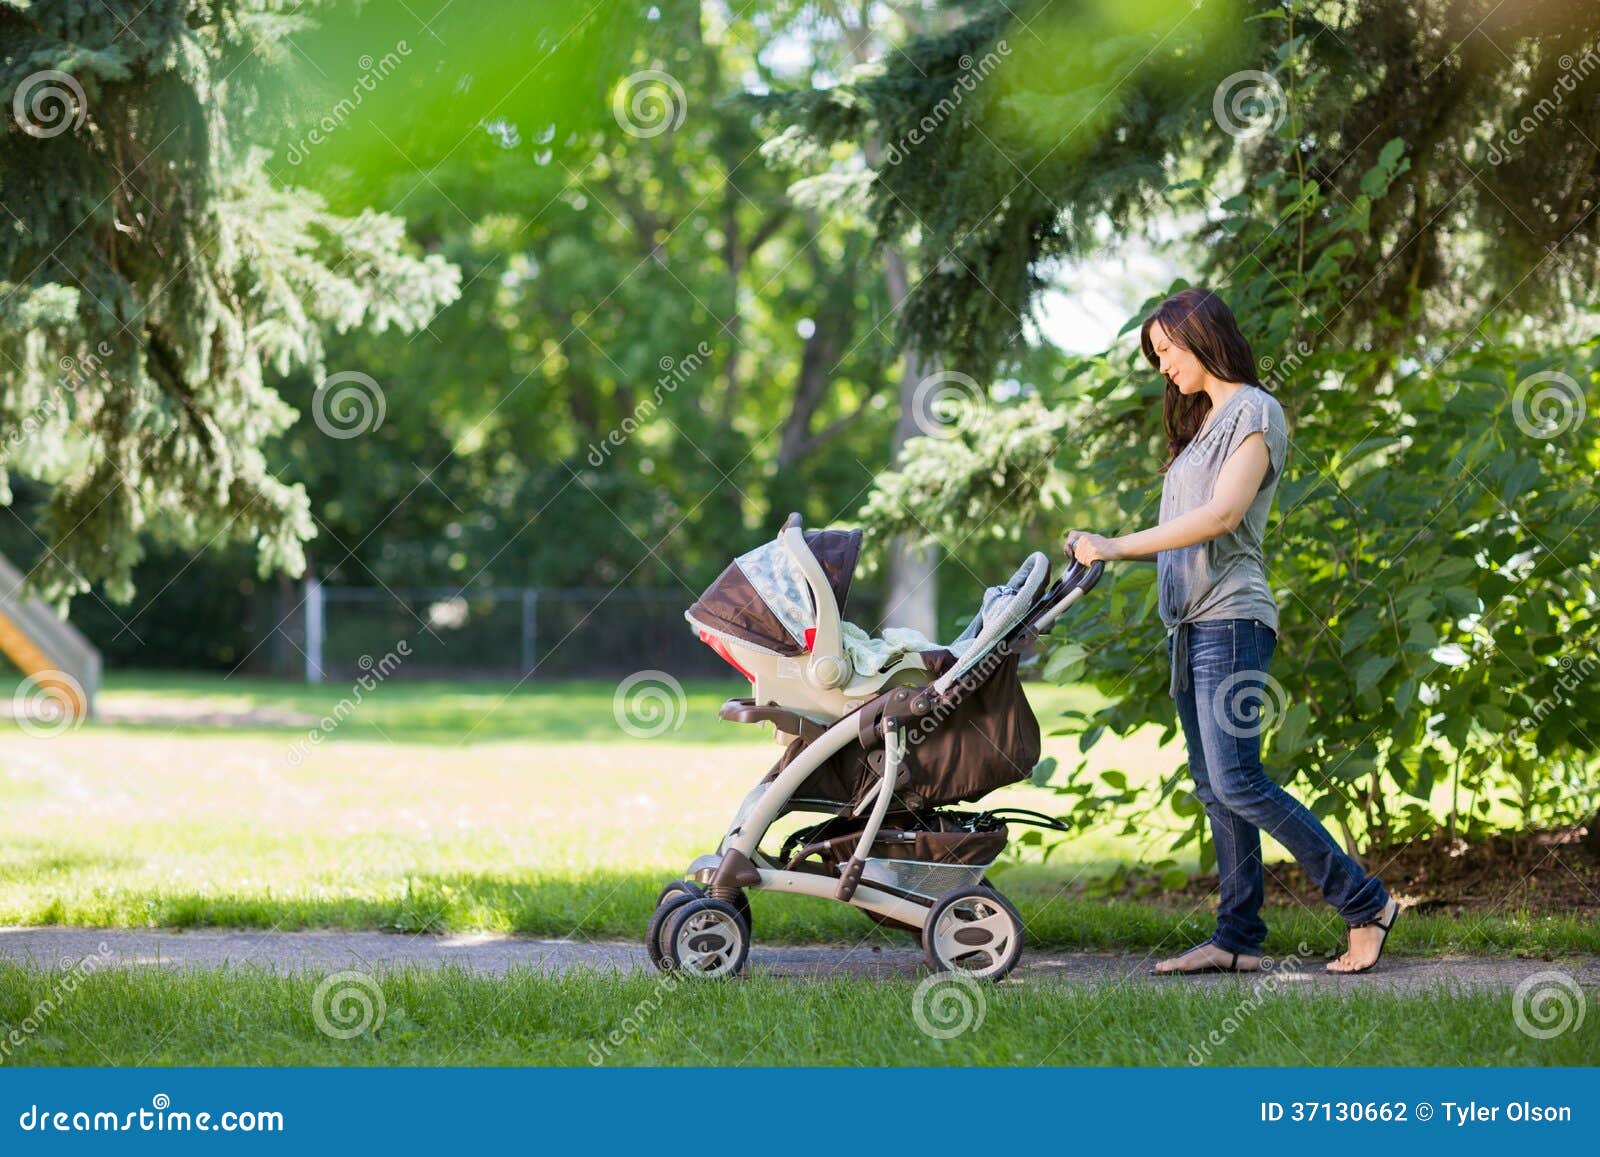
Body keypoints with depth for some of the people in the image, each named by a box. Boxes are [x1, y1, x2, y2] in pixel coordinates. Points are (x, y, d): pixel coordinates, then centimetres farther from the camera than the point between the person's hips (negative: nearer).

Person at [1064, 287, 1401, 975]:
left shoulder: (1255, 412, -4)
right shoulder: (1202, 424, 23)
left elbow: (1222, 516, -17)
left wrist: (1118, 545, -18)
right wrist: (1101, 551, 11)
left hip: (1231, 616, -9)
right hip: (1189, 625, 9)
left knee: (1236, 782, -15)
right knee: (1214, 789, 4)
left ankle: (1365, 903, -9)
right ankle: (1237, 938, 3)